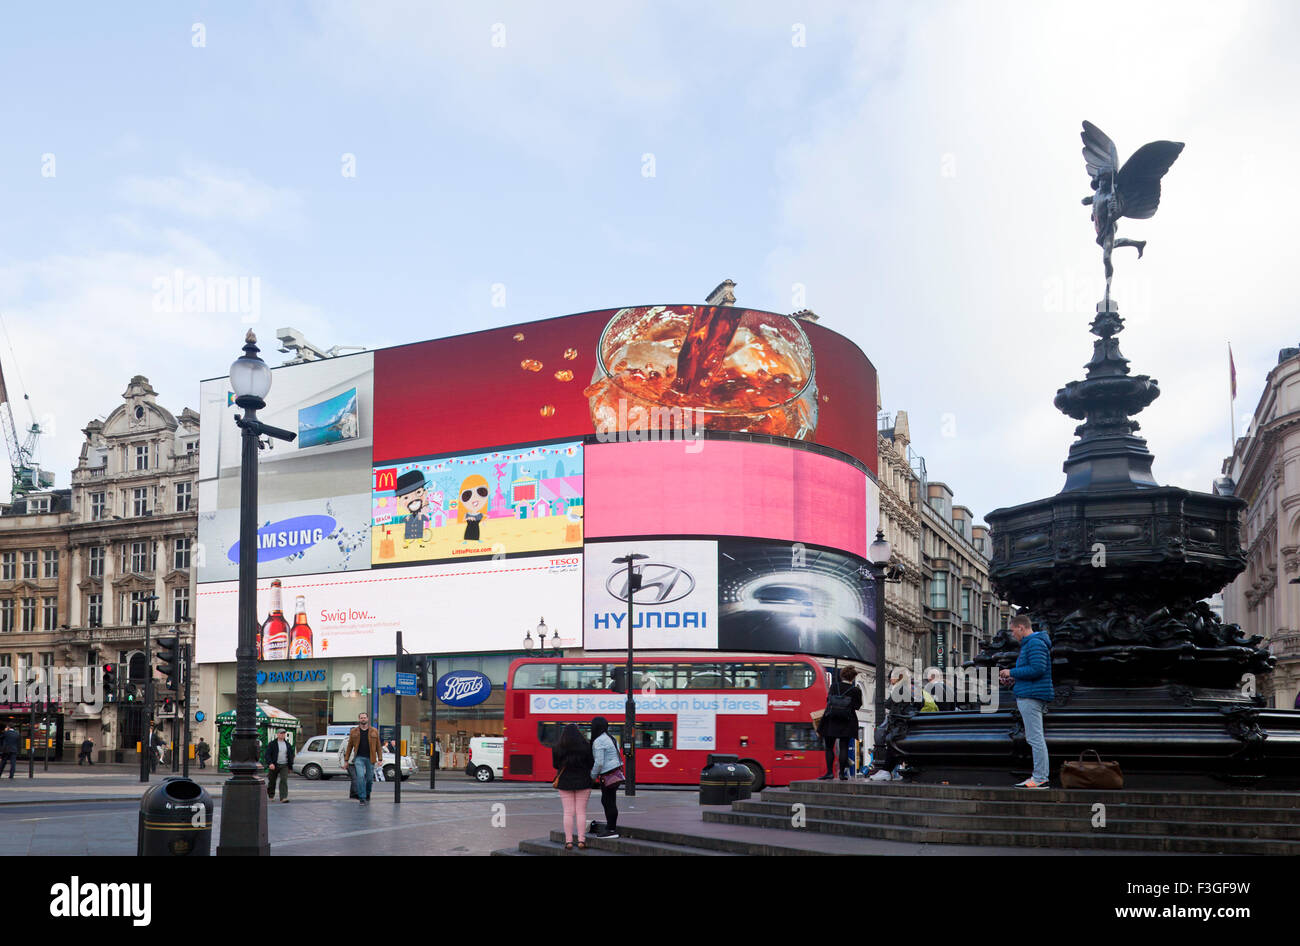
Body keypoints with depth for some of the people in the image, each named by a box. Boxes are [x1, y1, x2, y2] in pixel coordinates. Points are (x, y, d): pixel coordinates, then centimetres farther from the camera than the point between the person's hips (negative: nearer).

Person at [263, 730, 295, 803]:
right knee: (272, 781, 9)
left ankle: (283, 797, -19)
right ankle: (271, 795, 35)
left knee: (284, 781, -14)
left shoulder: (288, 744, 11)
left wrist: (290, 767, 16)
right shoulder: (272, 744, -1)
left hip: (284, 766, 2)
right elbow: (267, 755, -9)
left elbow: (291, 756, 17)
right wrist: (270, 763, -25)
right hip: (274, 766, -2)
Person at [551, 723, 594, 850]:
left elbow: (555, 765, 5)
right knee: (581, 812, 4)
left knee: (568, 812, 3)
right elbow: (591, 763, -3)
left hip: (565, 782, 1)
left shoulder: (557, 748, -3)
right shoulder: (585, 746, -7)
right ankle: (581, 841, 0)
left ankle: (569, 842, 0)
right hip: (583, 782, -1)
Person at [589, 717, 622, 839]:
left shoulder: (598, 742, -16)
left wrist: (592, 776, -6)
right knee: (606, 801, 17)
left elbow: (599, 763, -21)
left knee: (610, 802, -3)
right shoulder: (610, 738, 13)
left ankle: (612, 830, 2)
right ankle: (610, 827, 23)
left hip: (608, 777, -10)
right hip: (616, 773, 10)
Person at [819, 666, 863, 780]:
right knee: (844, 747, 4)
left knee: (829, 747, 7)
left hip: (831, 721, 1)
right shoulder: (855, 691, -5)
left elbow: (828, 700, 8)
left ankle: (830, 772, -1)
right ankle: (842, 773, 1)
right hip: (847, 723, -1)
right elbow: (857, 706, 1)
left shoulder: (834, 686, -1)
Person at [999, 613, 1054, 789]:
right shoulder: (1028, 643, 21)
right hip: (1029, 696, 11)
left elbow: (1037, 669, -23)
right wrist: (1012, 678, 14)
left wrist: (1012, 672, -14)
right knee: (1035, 738, 13)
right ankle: (1040, 776, 16)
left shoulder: (1035, 643, -13)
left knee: (1035, 738, -10)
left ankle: (1040, 778, -9)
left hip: (1031, 697, -11)